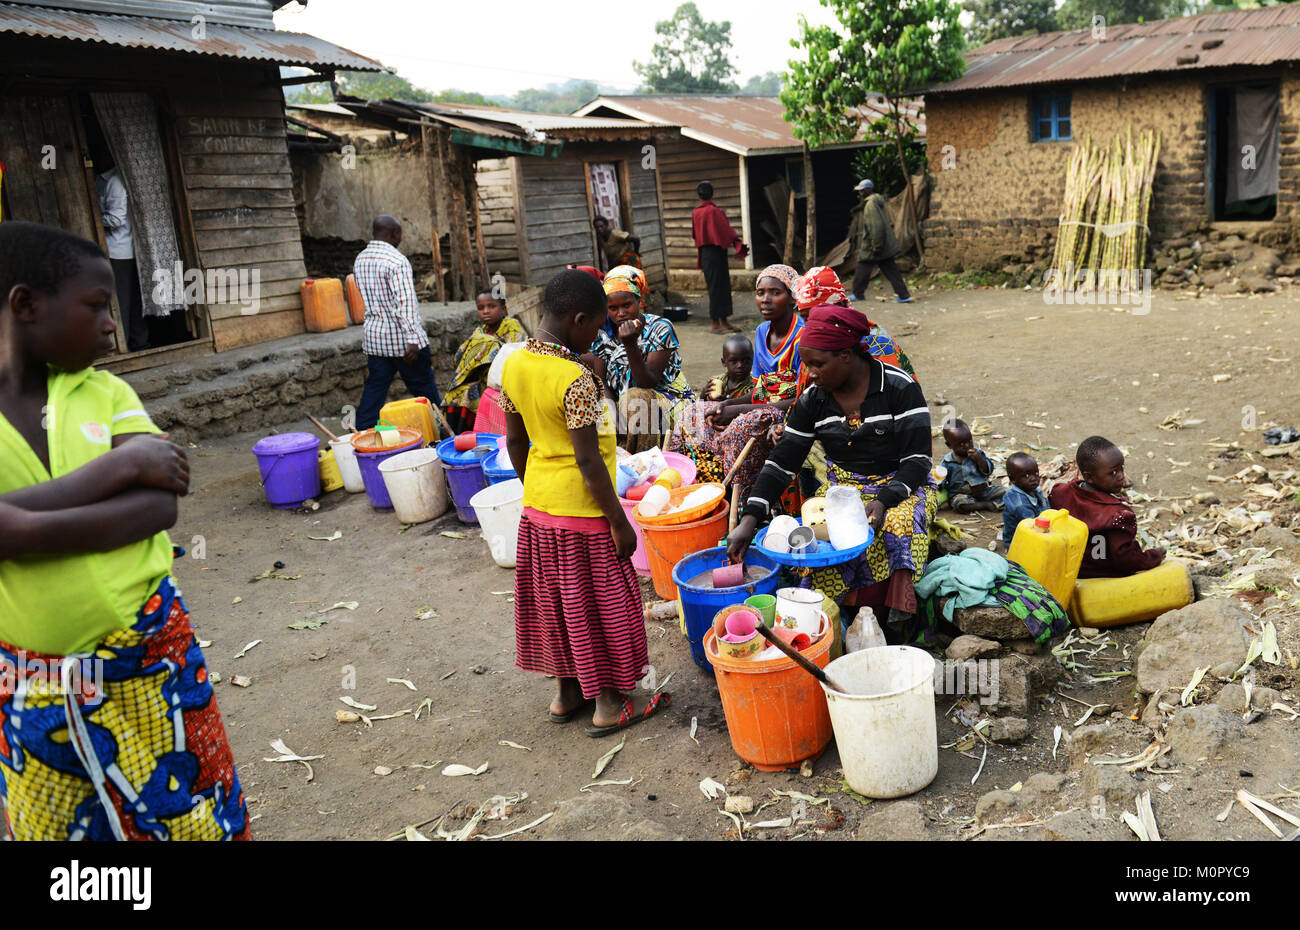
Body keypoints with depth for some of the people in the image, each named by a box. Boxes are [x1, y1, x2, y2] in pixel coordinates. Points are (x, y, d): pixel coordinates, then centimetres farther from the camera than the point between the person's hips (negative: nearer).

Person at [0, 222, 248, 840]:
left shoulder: (104, 393, -1)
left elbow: (160, 505, -14)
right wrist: (123, 463, -20)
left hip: (151, 661, 1)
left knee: (190, 815, 12)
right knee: (56, 829, 19)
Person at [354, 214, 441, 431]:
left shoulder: (359, 260, 9)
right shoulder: (396, 261, -16)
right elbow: (405, 302, -23)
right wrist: (412, 339, -26)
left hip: (373, 337, 7)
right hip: (401, 339, -7)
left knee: (374, 389, 10)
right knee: (424, 389, 5)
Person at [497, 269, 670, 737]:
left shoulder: (513, 364, 0)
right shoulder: (576, 379, -24)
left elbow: (515, 442, 8)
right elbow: (587, 459, -23)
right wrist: (619, 520, -14)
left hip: (538, 505, 8)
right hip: (581, 511, -8)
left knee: (555, 597, 19)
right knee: (600, 603, 7)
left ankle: (566, 693, 33)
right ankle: (608, 705, 21)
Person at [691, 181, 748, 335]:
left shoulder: (695, 213, 6)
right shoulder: (715, 211, -14)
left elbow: (694, 234, 15)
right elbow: (726, 230, -14)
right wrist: (736, 236, 0)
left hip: (704, 251, 7)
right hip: (716, 251, -7)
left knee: (723, 286, 13)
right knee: (717, 286, -2)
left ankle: (723, 322, 17)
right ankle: (716, 324, 0)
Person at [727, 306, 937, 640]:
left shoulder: (899, 387, -12)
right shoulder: (813, 399, 0)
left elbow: (918, 461, -13)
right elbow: (781, 462, -2)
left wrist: (883, 501, -30)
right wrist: (749, 520, -13)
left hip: (899, 487, -3)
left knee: (898, 525, -35)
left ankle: (897, 620, -23)